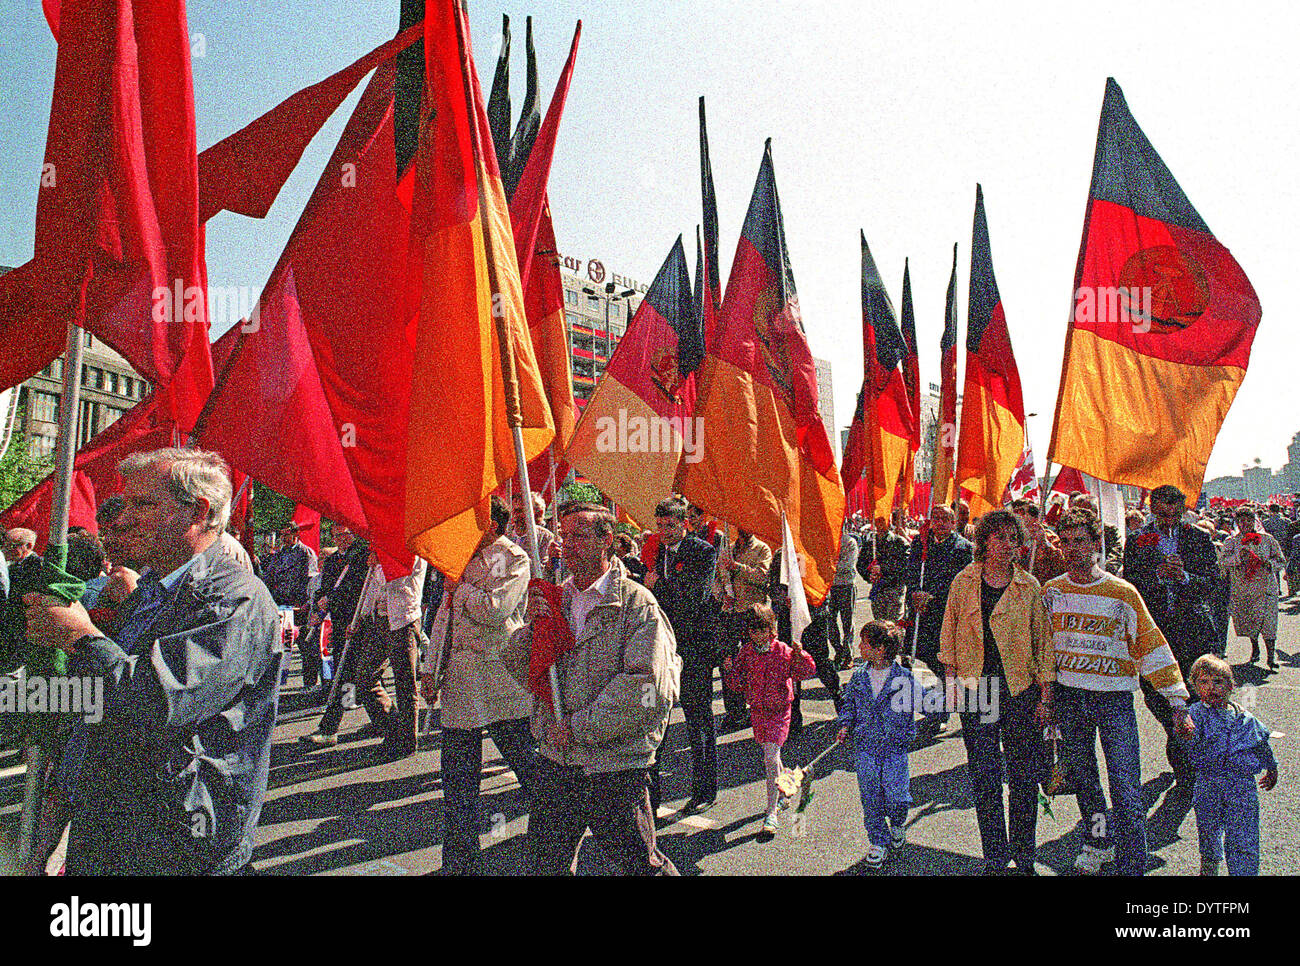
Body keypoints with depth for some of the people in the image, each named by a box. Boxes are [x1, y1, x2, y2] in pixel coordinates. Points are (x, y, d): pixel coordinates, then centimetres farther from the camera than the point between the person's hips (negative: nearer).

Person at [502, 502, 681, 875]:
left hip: (617, 765, -5)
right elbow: (519, 670, 7)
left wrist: (579, 726, -16)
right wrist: (531, 627, -12)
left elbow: (645, 687, -18)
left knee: (641, 865, 5)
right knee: (543, 862, 16)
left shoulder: (636, 603, -10)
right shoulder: (552, 599, 8)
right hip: (555, 760, 5)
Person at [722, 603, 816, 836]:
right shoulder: (745, 653, 0)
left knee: (771, 758, -12)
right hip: (757, 710, 4)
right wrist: (731, 671, -15)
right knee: (769, 758, 17)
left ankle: (772, 814, -5)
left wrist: (800, 656, -24)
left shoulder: (783, 651, -10)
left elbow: (808, 672, -7)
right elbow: (739, 685, 3)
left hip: (779, 710, -4)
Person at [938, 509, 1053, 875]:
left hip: (1021, 689, 0)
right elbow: (950, 635, 8)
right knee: (984, 779, 4)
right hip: (976, 690, 0)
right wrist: (953, 680, 3)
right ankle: (995, 859, 18)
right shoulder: (964, 583, 1)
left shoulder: (1029, 587, 0)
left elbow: (1043, 642, 3)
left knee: (1024, 777, 6)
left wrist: (1045, 696, 0)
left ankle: (1024, 858, 23)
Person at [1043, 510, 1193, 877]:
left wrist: (1178, 703, -2)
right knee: (1082, 777, 15)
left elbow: (1153, 646, 0)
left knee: (1125, 789, -7)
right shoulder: (1052, 591, 3)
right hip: (1068, 697, 3)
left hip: (1114, 698, -3)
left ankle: (1132, 866, 2)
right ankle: (1097, 842, 36)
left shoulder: (1123, 593, -4)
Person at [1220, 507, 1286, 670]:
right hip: (1241, 588, 2)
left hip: (1265, 587, -1)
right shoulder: (1231, 542, 6)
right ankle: (1255, 649, 32)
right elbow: (1223, 561, -8)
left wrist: (1267, 562, -14)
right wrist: (1239, 555, -24)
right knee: (1247, 621, 9)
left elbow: (1281, 562, 6)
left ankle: (1271, 655, -3)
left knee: (1267, 620, -11)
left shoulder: (1267, 539, 5)